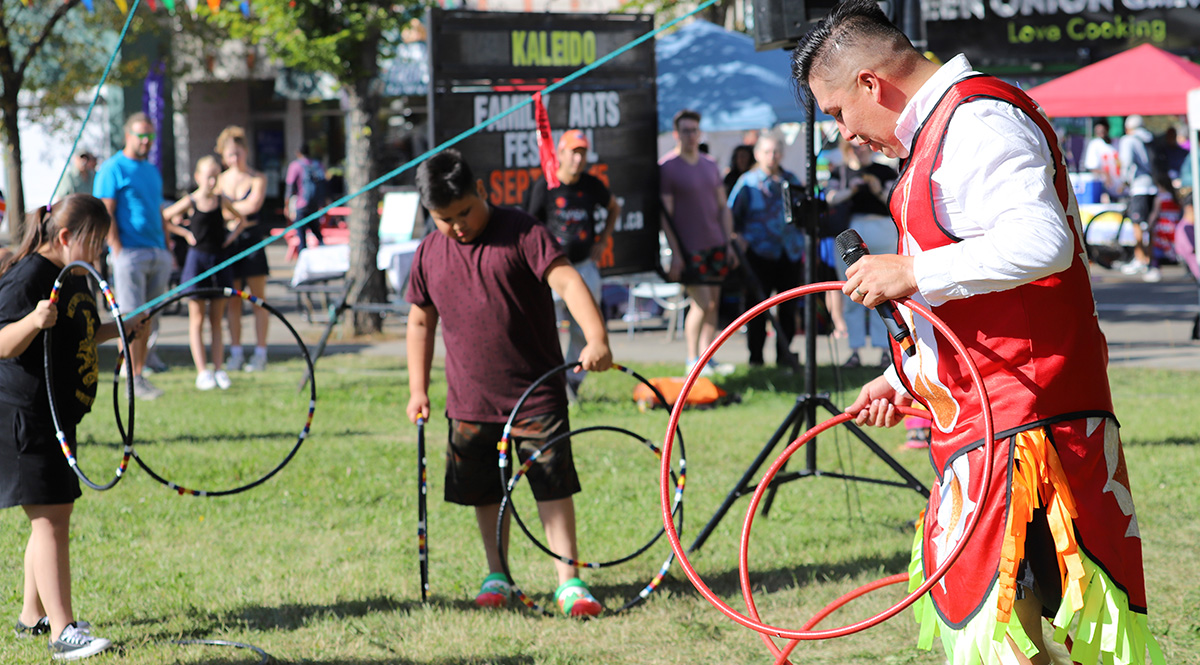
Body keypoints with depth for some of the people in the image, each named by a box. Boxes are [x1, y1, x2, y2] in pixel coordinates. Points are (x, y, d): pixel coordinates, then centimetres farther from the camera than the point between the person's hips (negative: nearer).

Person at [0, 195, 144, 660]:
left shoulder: (74, 278, 13)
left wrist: (119, 329, 23)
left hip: (57, 416, 10)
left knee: (55, 514, 17)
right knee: (50, 518, -13)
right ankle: (63, 632, -16)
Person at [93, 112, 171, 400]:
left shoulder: (152, 171, 20)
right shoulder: (112, 169, -3)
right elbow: (106, 214, -9)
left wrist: (167, 248, 18)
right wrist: (117, 250, -16)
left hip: (157, 254, 7)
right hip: (130, 253, -7)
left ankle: (140, 373, 10)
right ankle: (134, 381, -8)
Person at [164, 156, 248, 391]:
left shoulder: (222, 202, 4)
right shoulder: (189, 202, -6)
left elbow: (241, 220, 19)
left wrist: (232, 236, 3)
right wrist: (185, 233, -5)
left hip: (219, 260, 3)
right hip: (197, 259, -3)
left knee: (216, 321, 6)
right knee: (197, 320, -1)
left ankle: (218, 369, 8)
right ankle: (202, 372, -2)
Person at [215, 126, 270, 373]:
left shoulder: (257, 178, 1)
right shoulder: (221, 180, 10)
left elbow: (253, 205, -14)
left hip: (251, 240, -3)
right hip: (228, 241, 3)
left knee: (258, 298, -2)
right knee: (233, 300, 3)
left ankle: (260, 353, 0)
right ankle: (236, 353, 8)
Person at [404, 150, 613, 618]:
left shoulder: (521, 233, -9)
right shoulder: (429, 255, 5)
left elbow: (566, 281, -18)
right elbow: (421, 322, 16)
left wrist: (596, 339, -33)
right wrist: (418, 389, 10)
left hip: (536, 392, -4)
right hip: (470, 400, 4)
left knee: (553, 485, -4)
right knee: (485, 492, 12)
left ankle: (569, 581, 0)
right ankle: (497, 576, 26)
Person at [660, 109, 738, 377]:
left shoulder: (710, 164, 13)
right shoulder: (667, 167, -6)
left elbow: (723, 207, 17)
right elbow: (665, 214, -9)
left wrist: (729, 242, 9)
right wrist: (675, 252, -14)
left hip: (715, 245, 6)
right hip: (688, 249, -6)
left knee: (713, 303, 6)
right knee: (702, 303, -11)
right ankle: (693, 361, 0)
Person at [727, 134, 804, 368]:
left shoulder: (791, 180, 13)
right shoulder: (747, 182, 2)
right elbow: (732, 214, 2)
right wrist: (739, 237, -10)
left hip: (790, 252, 3)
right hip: (760, 252, -3)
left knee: (788, 305, 3)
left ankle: (785, 354, 11)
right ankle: (755, 355, 4)